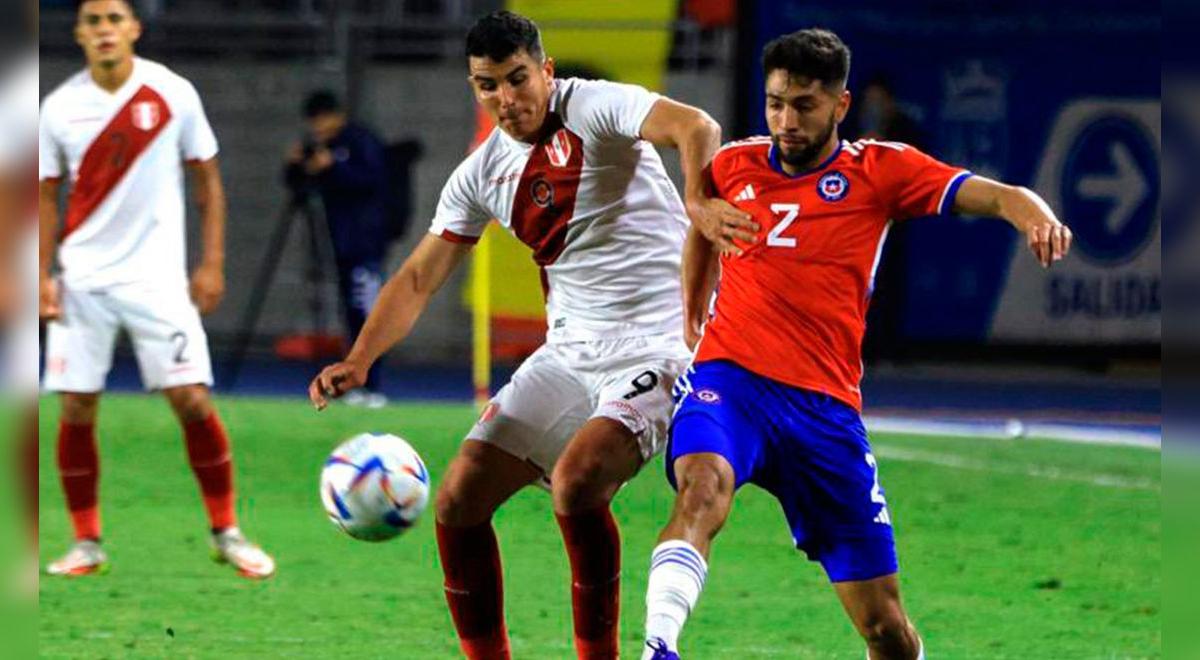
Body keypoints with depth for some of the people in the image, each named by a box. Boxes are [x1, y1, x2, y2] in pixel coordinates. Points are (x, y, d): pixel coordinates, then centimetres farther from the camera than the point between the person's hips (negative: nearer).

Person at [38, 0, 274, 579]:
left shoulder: (173, 94, -4)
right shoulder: (60, 107, 0)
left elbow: (207, 178, 4)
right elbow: (48, 195, 8)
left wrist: (212, 264, -2)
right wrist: (44, 276, 0)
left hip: (155, 273, -2)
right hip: (82, 278, 2)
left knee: (192, 401, -8)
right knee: (76, 410, -1)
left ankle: (226, 533, 5)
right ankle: (86, 542, 11)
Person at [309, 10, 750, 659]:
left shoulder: (593, 108, -11)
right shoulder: (482, 174, 8)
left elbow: (695, 126, -29)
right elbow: (418, 278, 13)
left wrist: (699, 198, -50)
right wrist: (358, 360, -3)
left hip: (655, 342, -7)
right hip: (569, 349, 7)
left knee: (576, 480, -30)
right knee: (457, 502, 0)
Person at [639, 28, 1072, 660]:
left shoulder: (880, 169, 2)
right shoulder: (732, 165, 9)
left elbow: (996, 196, -9)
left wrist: (1037, 217, -30)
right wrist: (692, 317, 35)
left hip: (826, 405, 0)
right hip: (729, 375, 0)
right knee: (703, 488, -37)